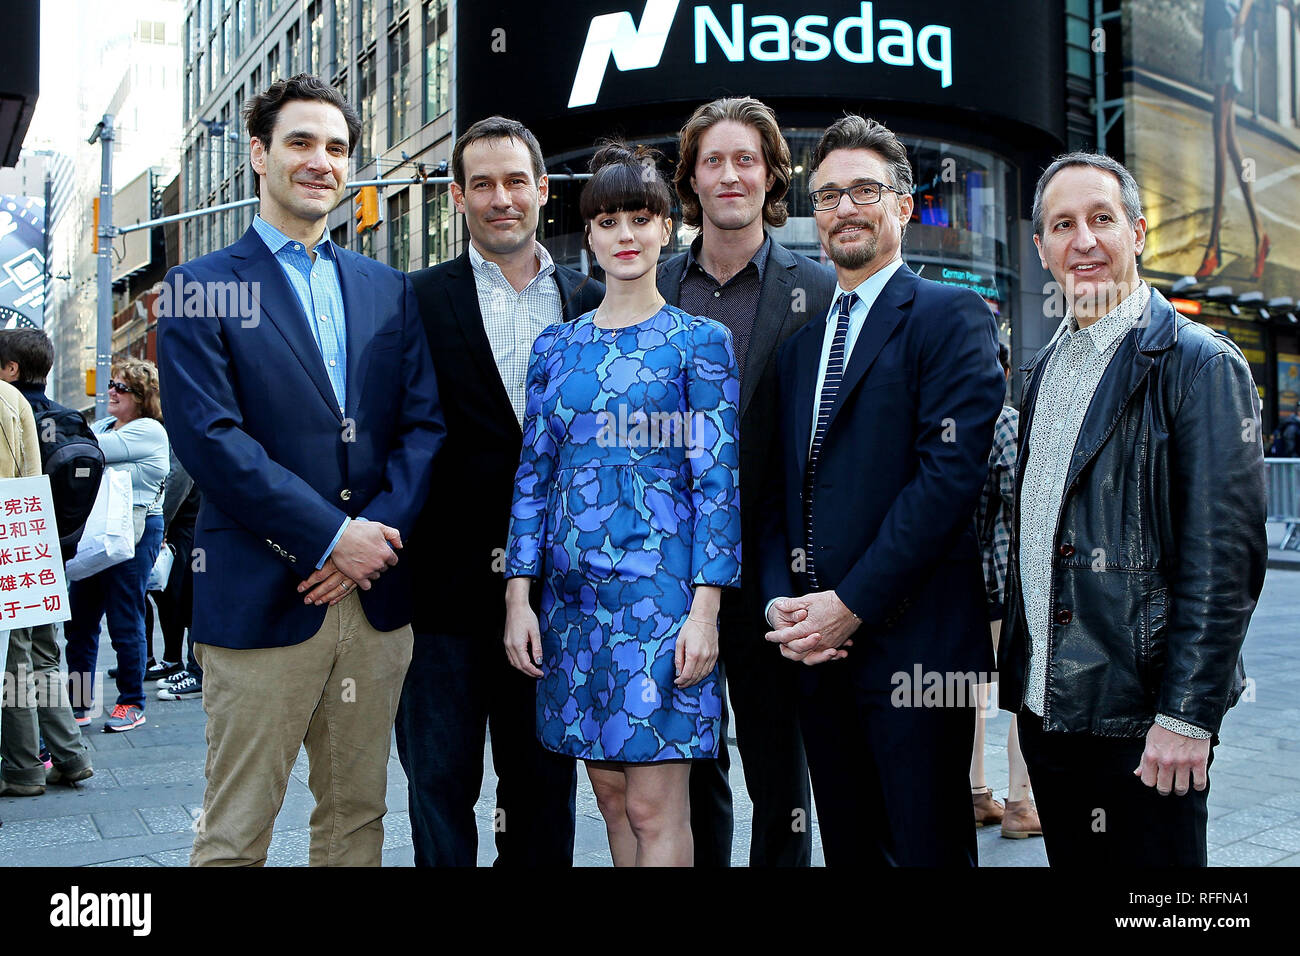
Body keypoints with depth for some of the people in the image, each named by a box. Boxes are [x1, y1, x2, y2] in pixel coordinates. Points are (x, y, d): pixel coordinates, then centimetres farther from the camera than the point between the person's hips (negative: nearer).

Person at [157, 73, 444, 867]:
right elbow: (210, 437, -10)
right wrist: (333, 536, -15)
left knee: (357, 815, 14)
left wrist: (378, 532, -9)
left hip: (375, 593, 4)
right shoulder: (202, 288, 0)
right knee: (236, 831, 5)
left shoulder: (389, 290, 13)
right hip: (261, 596, -4)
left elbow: (424, 423, 6)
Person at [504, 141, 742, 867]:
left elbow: (718, 482, -5)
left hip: (661, 589, -4)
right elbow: (534, 474, 10)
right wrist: (518, 597, 3)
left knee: (656, 807, -1)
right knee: (611, 794, 14)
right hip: (573, 590, 4)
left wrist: (705, 609, -12)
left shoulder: (700, 341, -1)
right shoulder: (557, 346, 10)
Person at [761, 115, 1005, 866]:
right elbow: (783, 489, 14)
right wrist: (782, 602, -2)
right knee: (848, 848, 15)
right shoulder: (801, 338, 17)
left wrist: (851, 603, -16)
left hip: (911, 638, -6)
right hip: (817, 644, 6)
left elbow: (951, 471, -15)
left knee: (928, 848, 3)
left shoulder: (952, 316, -3)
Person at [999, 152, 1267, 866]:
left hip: (1139, 717, -6)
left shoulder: (1201, 364, -9)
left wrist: (1187, 716, -17)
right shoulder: (1045, 371, 12)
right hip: (1044, 704, 6)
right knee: (1070, 859, 17)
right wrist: (1022, 677, 13)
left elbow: (1226, 554, -14)